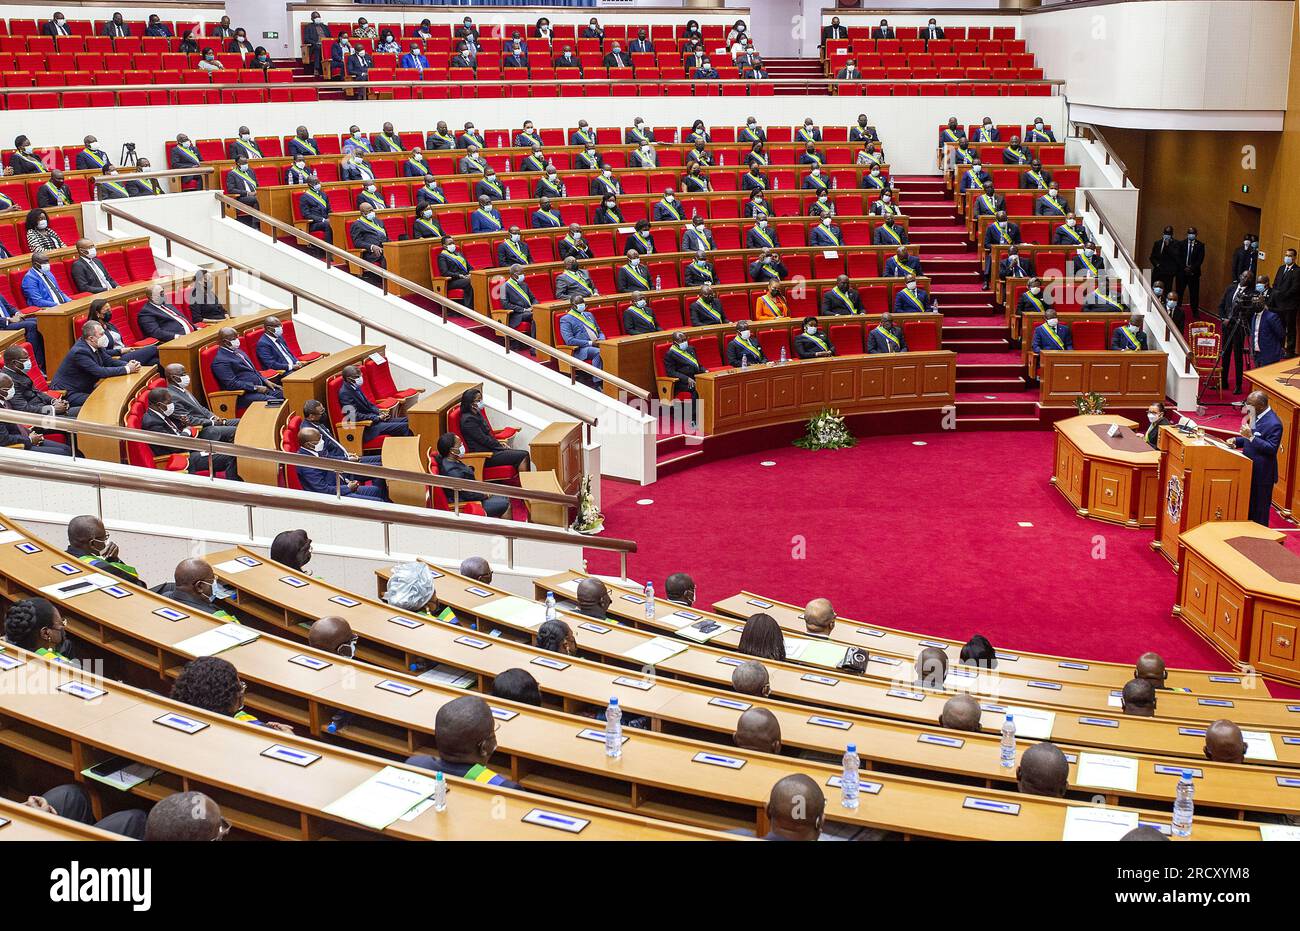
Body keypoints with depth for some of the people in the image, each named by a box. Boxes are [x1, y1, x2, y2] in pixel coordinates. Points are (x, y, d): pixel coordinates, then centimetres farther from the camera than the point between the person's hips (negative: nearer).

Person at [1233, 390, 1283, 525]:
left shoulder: (1273, 424, -22)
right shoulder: (1256, 416, 7)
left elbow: (1272, 448, -25)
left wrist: (1251, 437, -30)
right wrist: (1237, 441, 4)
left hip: (1262, 474, -9)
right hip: (1251, 469, 9)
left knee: (1259, 510, 2)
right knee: (1248, 507, 19)